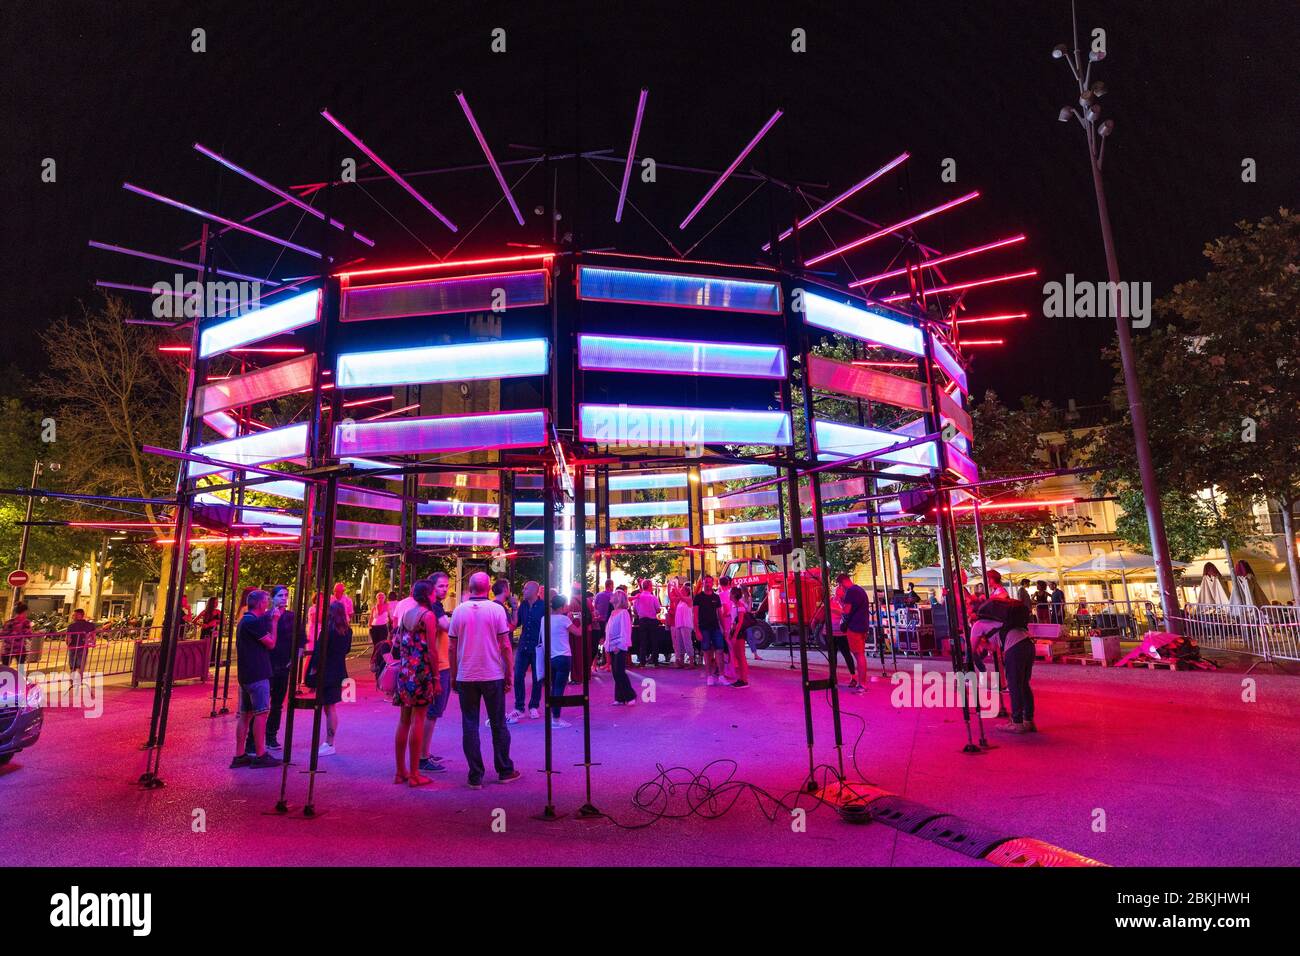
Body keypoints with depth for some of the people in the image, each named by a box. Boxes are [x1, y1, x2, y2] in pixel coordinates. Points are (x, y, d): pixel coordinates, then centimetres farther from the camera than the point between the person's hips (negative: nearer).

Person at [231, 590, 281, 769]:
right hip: (257, 675, -10)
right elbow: (271, 643, -12)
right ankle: (260, 756, -3)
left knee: (245, 714, 12)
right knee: (261, 713, -6)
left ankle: (240, 755, 16)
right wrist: (274, 622, -5)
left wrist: (271, 620, 15)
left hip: (246, 675, 10)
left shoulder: (244, 620, 17)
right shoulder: (254, 621, -16)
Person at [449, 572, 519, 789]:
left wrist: (454, 675, 11)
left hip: (466, 677, 1)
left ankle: (475, 777, 9)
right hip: (493, 675, -1)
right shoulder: (496, 610, -7)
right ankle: (505, 771, 21)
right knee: (498, 724, 12)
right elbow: (505, 645, -7)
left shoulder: (459, 611, -1)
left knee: (470, 726, 8)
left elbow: (452, 648, 1)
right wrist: (509, 674, 2)